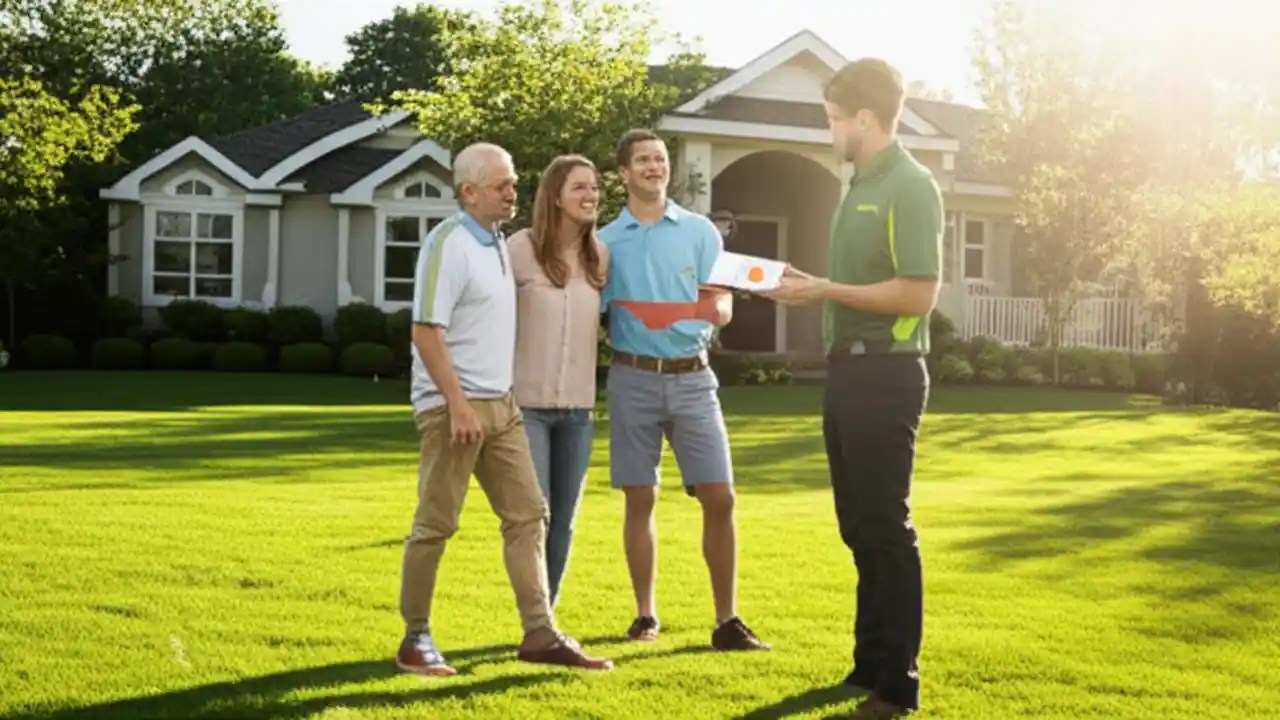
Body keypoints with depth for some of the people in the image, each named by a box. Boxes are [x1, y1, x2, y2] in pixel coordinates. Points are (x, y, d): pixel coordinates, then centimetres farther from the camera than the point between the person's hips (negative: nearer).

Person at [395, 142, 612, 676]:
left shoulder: (497, 241, 14)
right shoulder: (448, 243, -13)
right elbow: (426, 332, -19)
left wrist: (494, 400, 13)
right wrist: (458, 403, -24)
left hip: (500, 403, 9)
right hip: (455, 405, -9)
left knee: (527, 514, 6)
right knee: (436, 524, -2)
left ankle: (539, 633, 8)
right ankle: (415, 638, 8)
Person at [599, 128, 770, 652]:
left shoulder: (700, 231, 5)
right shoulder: (607, 241, 5)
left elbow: (724, 303, 1)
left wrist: (716, 309, -22)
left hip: (692, 377, 0)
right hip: (633, 379, 0)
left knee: (719, 497, -5)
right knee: (640, 500, 4)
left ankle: (727, 621, 1)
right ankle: (646, 615, 16)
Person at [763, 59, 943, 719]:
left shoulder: (910, 187, -13)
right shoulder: (860, 186, 14)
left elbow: (918, 294, -20)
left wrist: (825, 291, -18)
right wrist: (806, 285, 7)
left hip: (886, 374, -9)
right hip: (849, 369, 9)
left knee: (885, 529, -4)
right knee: (858, 526, 14)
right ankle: (870, 663, 25)